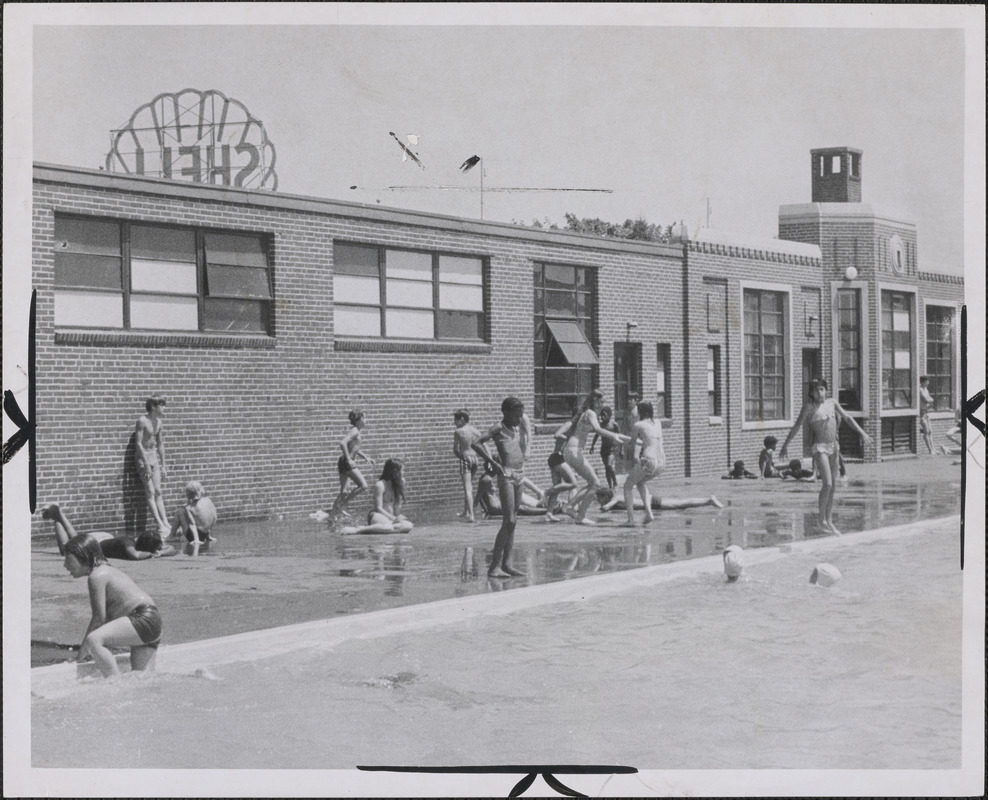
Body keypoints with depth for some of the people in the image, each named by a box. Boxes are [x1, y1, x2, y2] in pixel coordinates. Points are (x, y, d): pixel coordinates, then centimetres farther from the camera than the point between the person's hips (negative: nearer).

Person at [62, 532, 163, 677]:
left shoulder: (97, 576, -8)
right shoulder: (105, 570, 22)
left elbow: (99, 618, -13)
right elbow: (107, 617, 24)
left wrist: (82, 651, -7)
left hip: (143, 620, -11)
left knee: (93, 640, -25)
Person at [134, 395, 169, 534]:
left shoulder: (159, 422, 7)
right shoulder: (143, 421, -16)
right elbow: (138, 443, -17)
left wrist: (163, 465, 13)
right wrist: (146, 464, -19)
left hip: (154, 457, 7)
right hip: (143, 457, -7)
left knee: (158, 492, 4)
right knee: (150, 492, -7)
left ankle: (166, 523, 2)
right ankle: (160, 525, -11)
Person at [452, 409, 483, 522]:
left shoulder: (458, 432, -9)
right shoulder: (476, 431, 5)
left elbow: (455, 450, -6)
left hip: (465, 459, -6)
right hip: (475, 458, 6)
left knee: (467, 488, -4)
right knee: (469, 486, 19)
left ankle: (471, 515, -10)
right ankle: (465, 512, 31)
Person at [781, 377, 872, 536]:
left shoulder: (832, 402, 8)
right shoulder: (809, 406, -6)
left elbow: (847, 418, 14)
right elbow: (797, 425, -8)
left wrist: (861, 433, 10)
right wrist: (786, 444, -10)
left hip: (833, 446, 6)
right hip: (819, 447, -6)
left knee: (833, 486, 9)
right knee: (827, 484, -15)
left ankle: (829, 521, 18)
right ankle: (822, 520, -4)